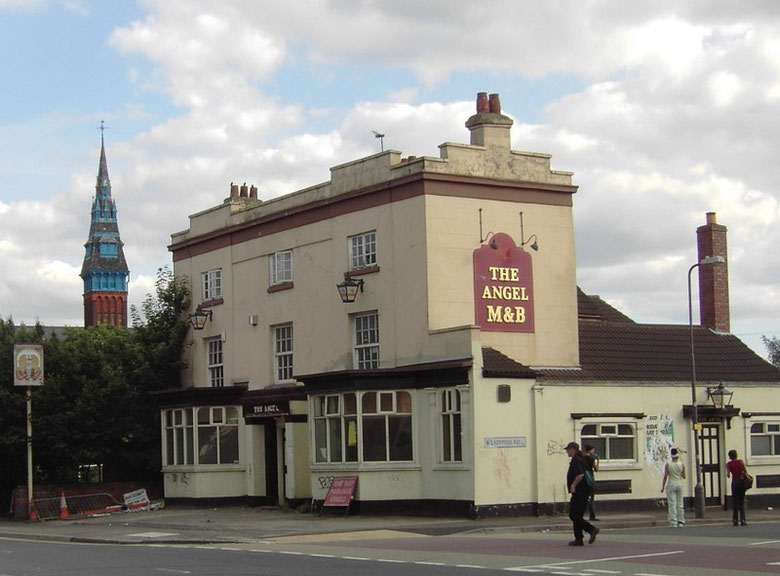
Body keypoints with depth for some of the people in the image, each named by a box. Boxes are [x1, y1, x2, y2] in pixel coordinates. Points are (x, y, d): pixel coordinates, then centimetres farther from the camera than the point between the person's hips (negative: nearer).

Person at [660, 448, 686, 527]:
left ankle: (673, 523, -6)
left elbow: (665, 477, -7)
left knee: (672, 504, -2)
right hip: (680, 484, 2)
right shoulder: (682, 465, -1)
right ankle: (680, 522, 10)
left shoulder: (668, 465, -7)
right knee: (680, 504, 10)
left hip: (671, 485, -2)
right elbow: (684, 477, 8)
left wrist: (662, 487, 0)